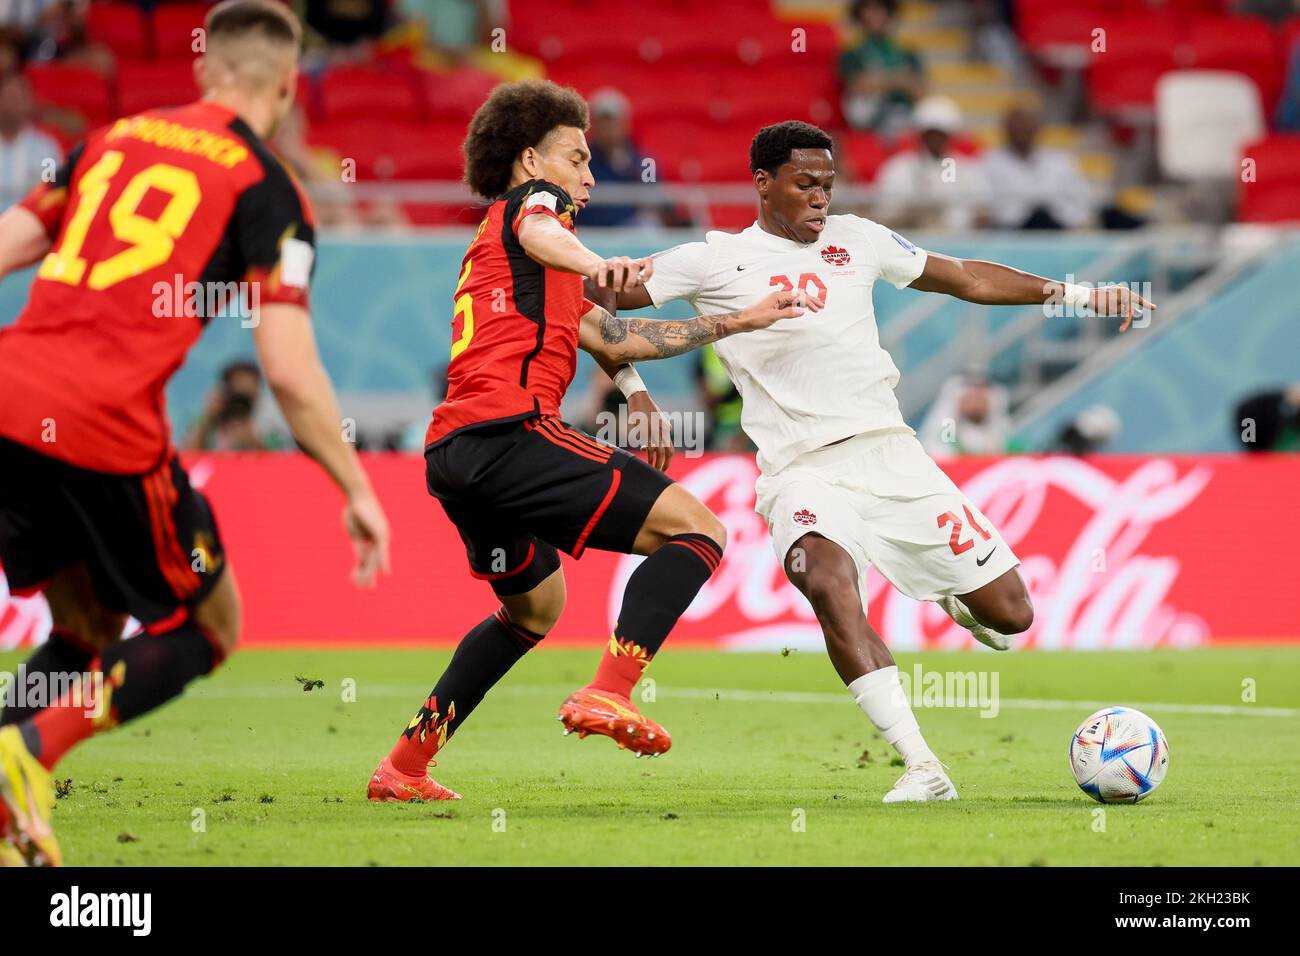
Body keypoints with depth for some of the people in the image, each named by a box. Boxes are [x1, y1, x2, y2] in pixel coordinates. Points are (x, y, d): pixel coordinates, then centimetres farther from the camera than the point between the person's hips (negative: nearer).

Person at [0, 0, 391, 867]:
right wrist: (359, 492, 5)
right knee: (208, 629, 13)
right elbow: (290, 374, -5)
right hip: (107, 428, -6)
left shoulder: (116, 140, 20)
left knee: (85, 631, 23)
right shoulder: (266, 191, 3)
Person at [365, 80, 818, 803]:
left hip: (452, 456, 10)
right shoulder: (531, 199, 7)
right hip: (509, 433, -10)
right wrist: (598, 266, -43)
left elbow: (611, 336, 34)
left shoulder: (495, 256, 33)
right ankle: (608, 694, -29)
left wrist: (740, 320, 34)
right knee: (695, 528, -12)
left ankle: (405, 766, 29)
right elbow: (537, 231, -20)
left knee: (536, 603, 32)